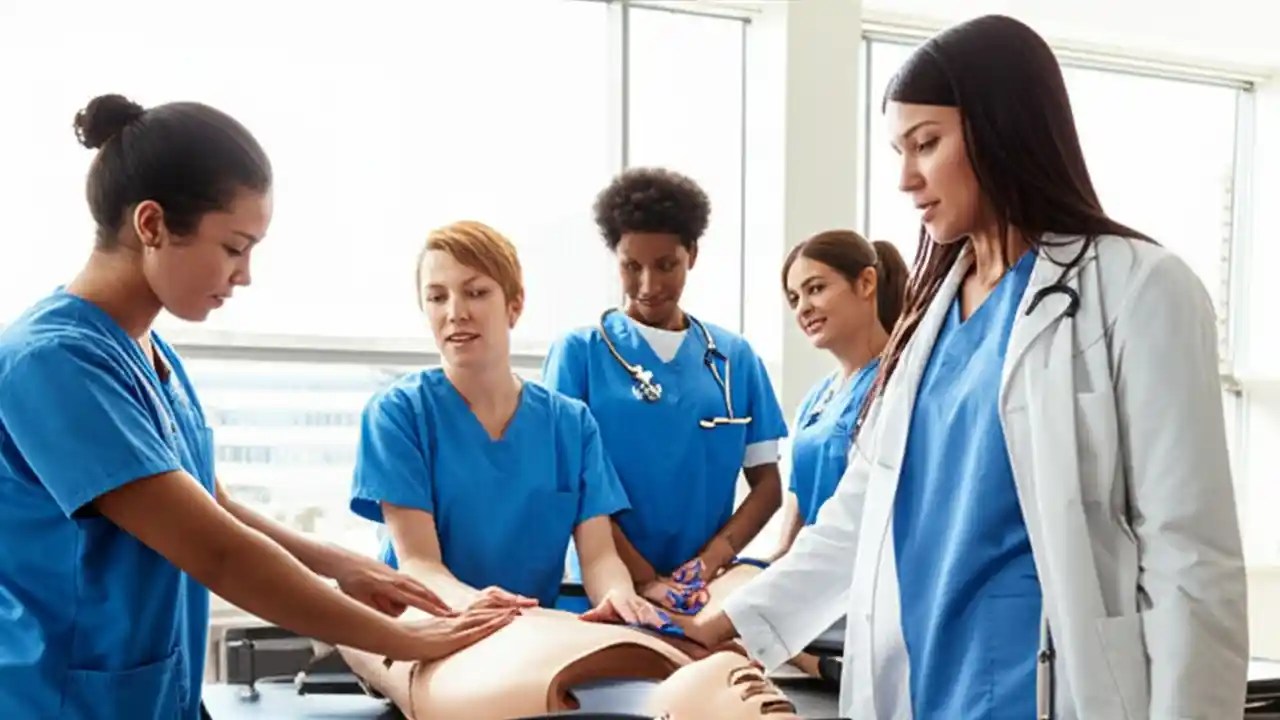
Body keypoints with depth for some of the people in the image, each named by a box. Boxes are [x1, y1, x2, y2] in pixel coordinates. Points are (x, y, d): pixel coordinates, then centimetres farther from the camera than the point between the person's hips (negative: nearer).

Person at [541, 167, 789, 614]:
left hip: (710, 590, 2)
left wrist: (709, 564, -7)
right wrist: (644, 579, -12)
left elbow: (767, 484, 7)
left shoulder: (736, 358, 7)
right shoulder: (579, 352, 0)